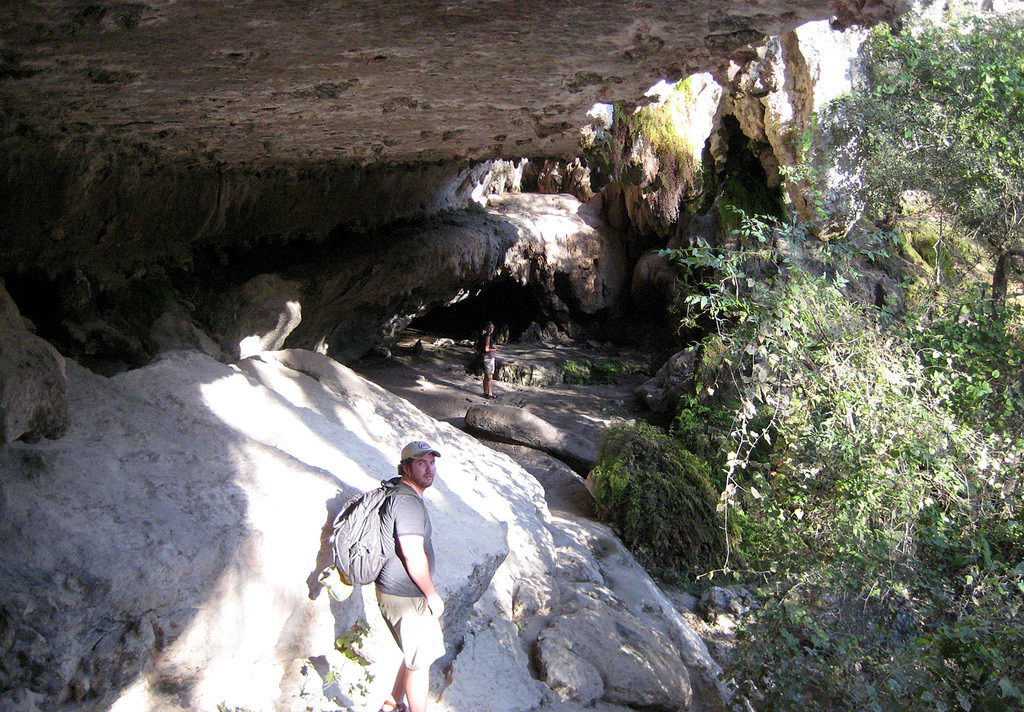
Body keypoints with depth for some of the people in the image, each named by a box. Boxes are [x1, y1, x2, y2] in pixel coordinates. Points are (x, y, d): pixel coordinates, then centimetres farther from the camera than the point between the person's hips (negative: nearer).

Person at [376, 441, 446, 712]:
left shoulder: (398, 494, 12)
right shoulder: (408, 501, -22)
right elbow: (413, 556, -26)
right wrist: (432, 595, -14)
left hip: (396, 590, 10)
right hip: (405, 598, -10)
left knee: (418, 653, 23)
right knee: (420, 661, 2)